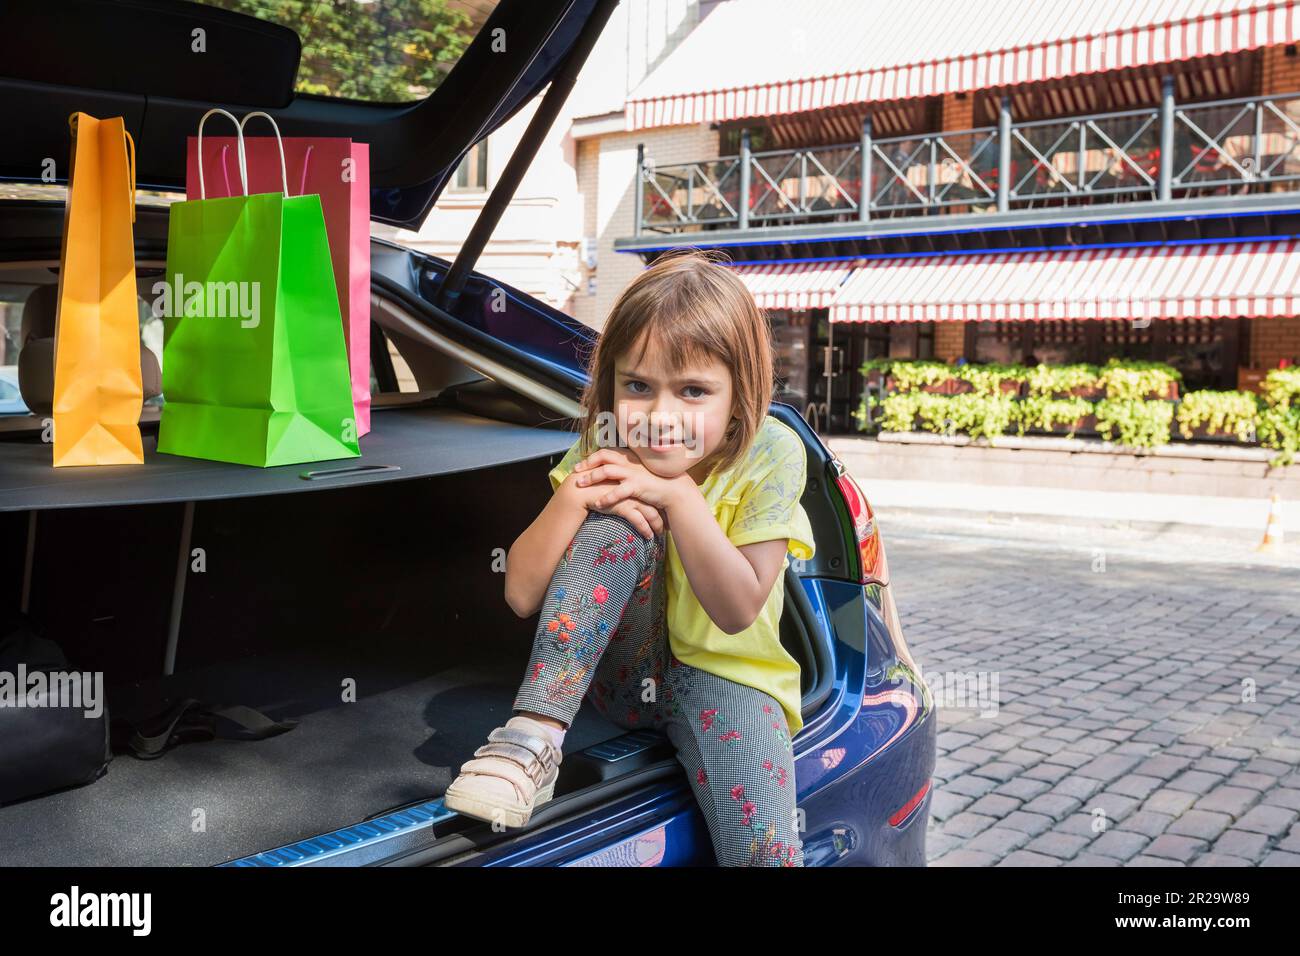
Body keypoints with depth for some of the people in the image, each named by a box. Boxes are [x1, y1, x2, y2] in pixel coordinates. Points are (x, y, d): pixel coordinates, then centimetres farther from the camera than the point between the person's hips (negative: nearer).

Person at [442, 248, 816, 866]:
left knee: (764, 848, -30)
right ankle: (533, 737, -31)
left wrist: (678, 495, -31)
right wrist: (573, 496, -28)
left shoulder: (769, 456, -17)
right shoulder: (602, 452, -9)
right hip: (620, 670, 2)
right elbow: (522, 595, -13)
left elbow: (737, 610, -22)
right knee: (619, 524, -29)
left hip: (725, 675, -2)